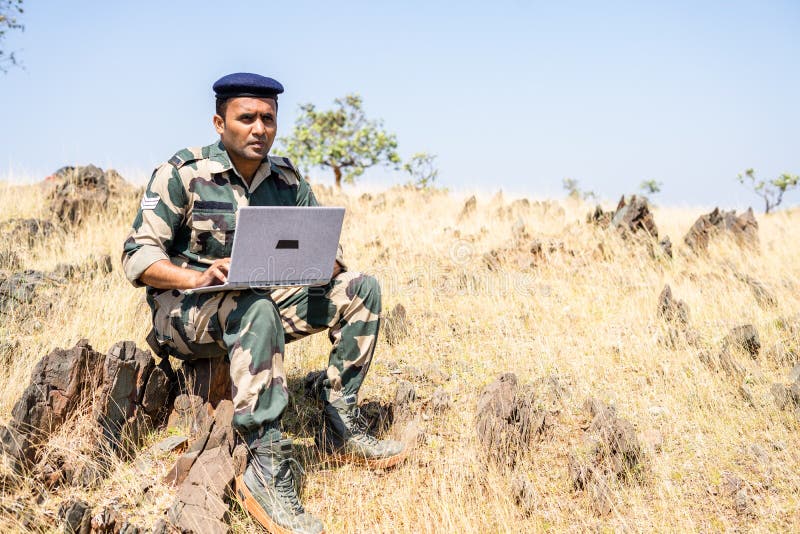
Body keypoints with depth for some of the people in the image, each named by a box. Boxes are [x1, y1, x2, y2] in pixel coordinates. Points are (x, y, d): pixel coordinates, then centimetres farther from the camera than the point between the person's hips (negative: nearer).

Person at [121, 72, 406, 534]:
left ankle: (340, 425, -7)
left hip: (261, 303, 6)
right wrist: (200, 277, -34)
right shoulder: (183, 175, -10)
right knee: (256, 307, -39)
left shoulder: (287, 180, 5)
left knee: (361, 289, -8)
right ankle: (267, 466, -40)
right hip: (184, 312, -6)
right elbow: (138, 256, -15)